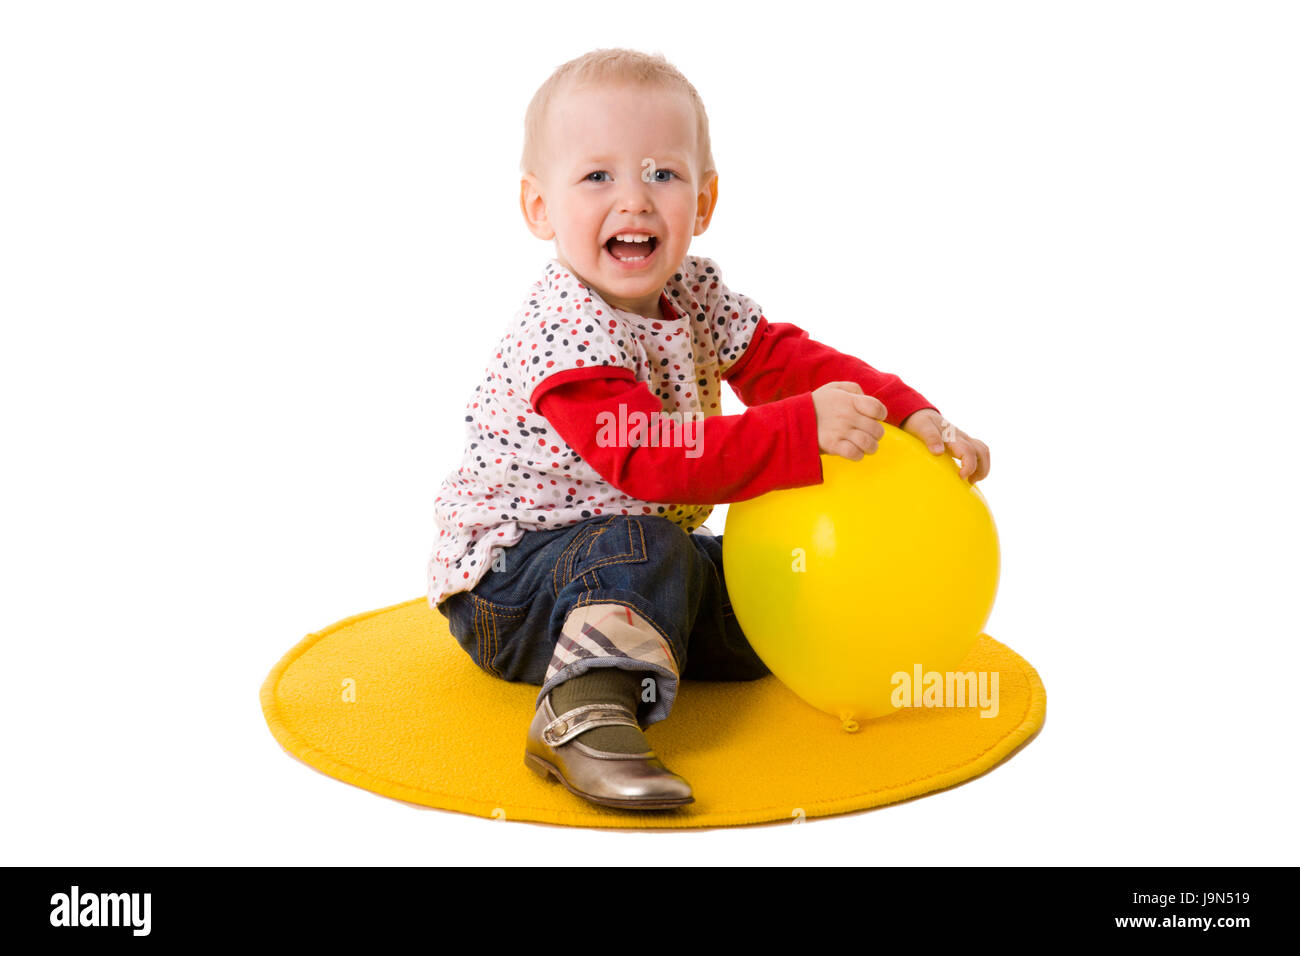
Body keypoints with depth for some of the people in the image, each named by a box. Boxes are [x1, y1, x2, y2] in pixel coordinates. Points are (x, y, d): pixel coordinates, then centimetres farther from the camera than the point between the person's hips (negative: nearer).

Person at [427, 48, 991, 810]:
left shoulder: (695, 296, -1)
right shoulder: (564, 332, -26)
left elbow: (786, 358, 0)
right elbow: (647, 458, -34)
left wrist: (914, 416, -14)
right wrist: (803, 432, -39)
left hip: (637, 560, 8)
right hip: (511, 583, -8)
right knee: (648, 549, -35)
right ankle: (583, 713, -42)